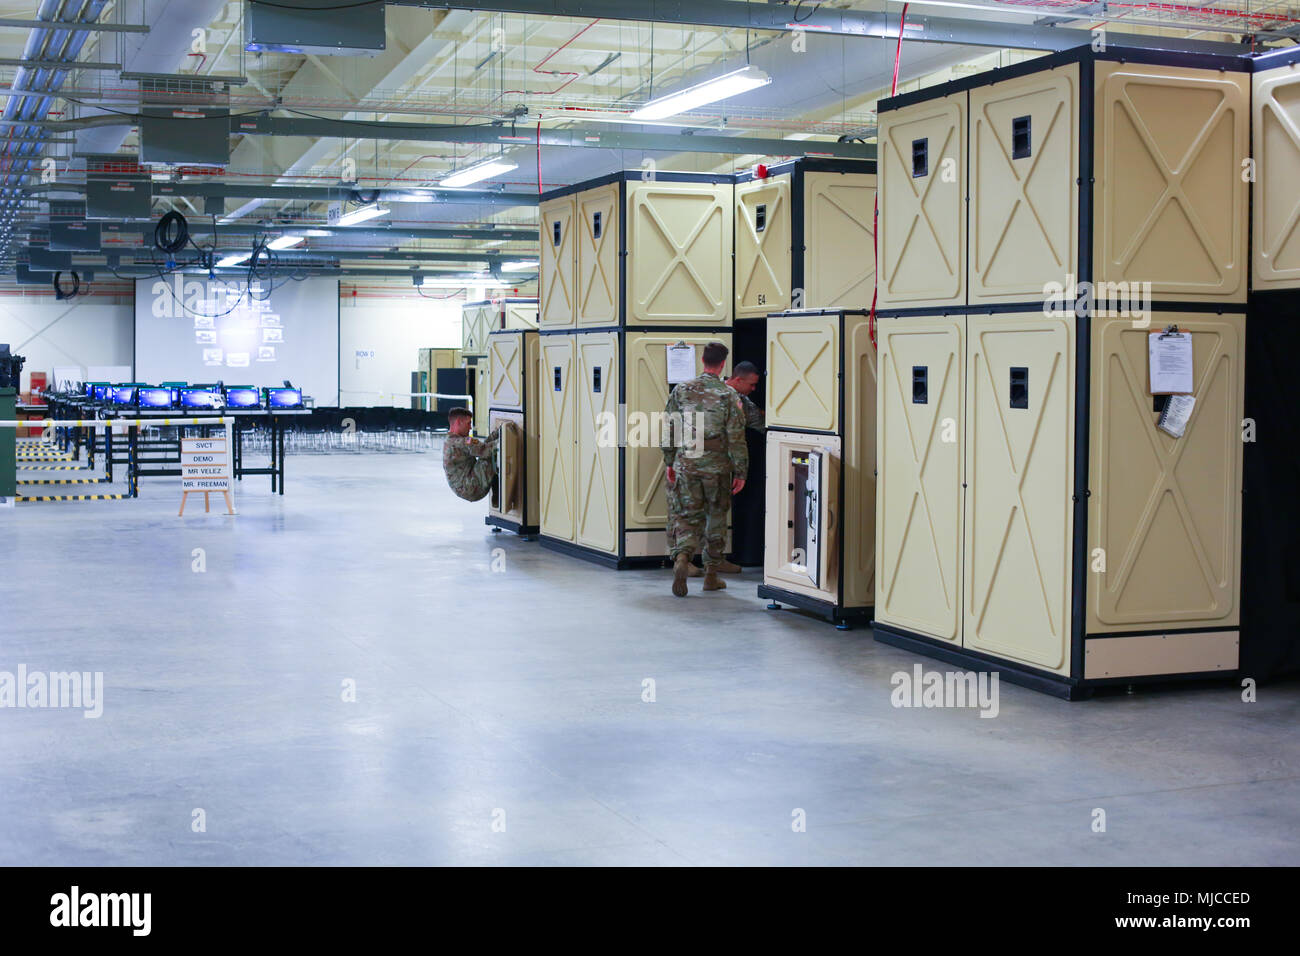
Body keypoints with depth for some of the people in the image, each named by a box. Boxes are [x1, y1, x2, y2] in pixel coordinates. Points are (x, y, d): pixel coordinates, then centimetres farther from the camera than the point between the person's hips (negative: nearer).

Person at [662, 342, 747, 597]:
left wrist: (670, 462, 17)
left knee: (687, 517, 7)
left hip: (686, 465, 2)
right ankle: (711, 575, 18)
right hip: (717, 468, -2)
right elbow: (736, 438, -7)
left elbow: (668, 429, 7)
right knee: (716, 518, 13)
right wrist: (740, 472, 0)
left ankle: (682, 558, -21)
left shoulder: (682, 390, 3)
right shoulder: (729, 396, -6)